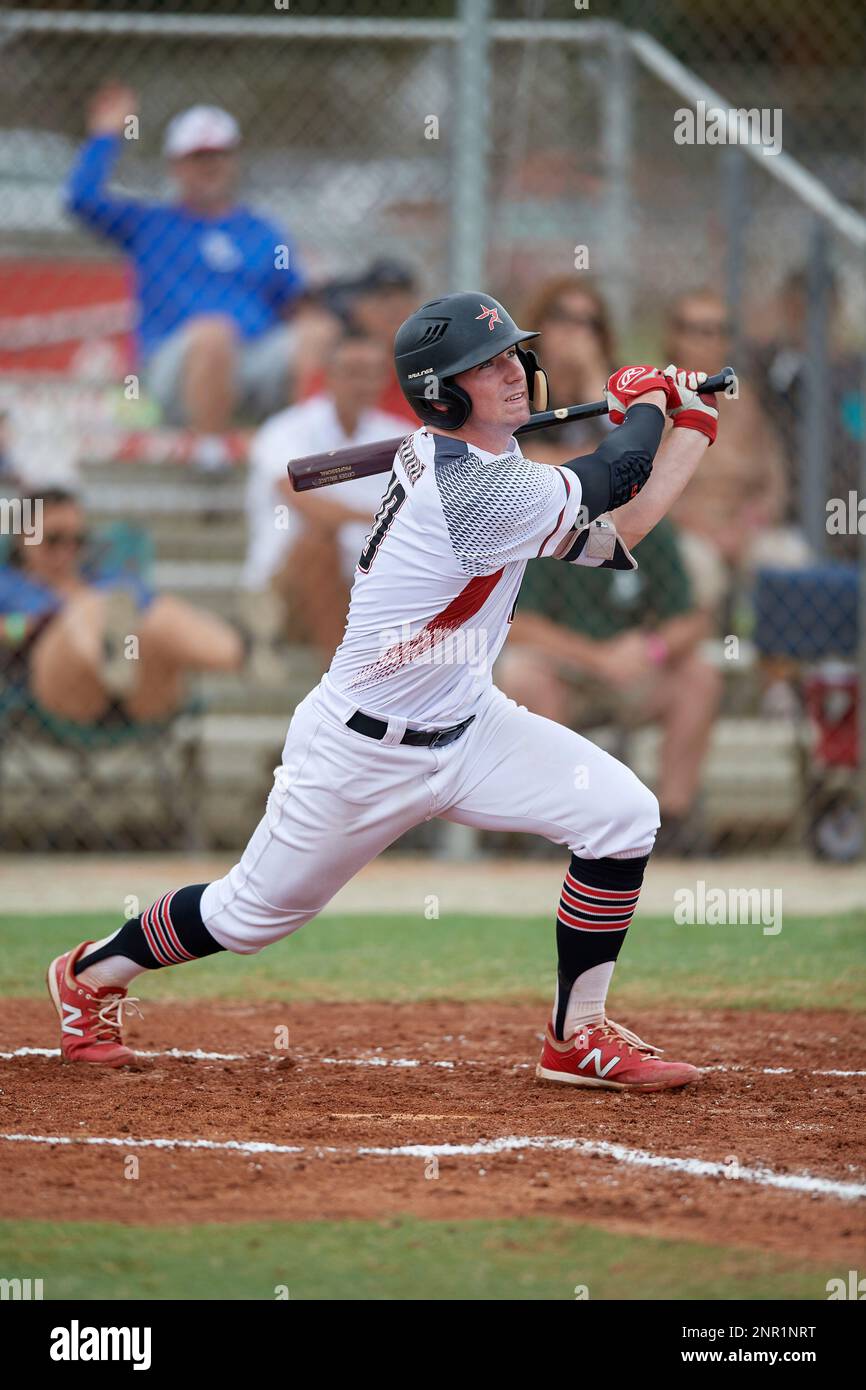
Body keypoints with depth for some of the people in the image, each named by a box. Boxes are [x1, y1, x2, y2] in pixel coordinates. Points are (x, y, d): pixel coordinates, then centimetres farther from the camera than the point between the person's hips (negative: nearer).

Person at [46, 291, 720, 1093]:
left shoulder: (454, 456, -1)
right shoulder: (477, 489, -30)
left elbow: (611, 536, 2)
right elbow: (618, 479, -21)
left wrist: (692, 424, 0)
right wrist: (647, 399, -1)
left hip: (465, 727, 8)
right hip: (362, 753, -8)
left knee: (622, 815, -9)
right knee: (254, 913, 9)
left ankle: (577, 1039, 2)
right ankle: (94, 973, 38)